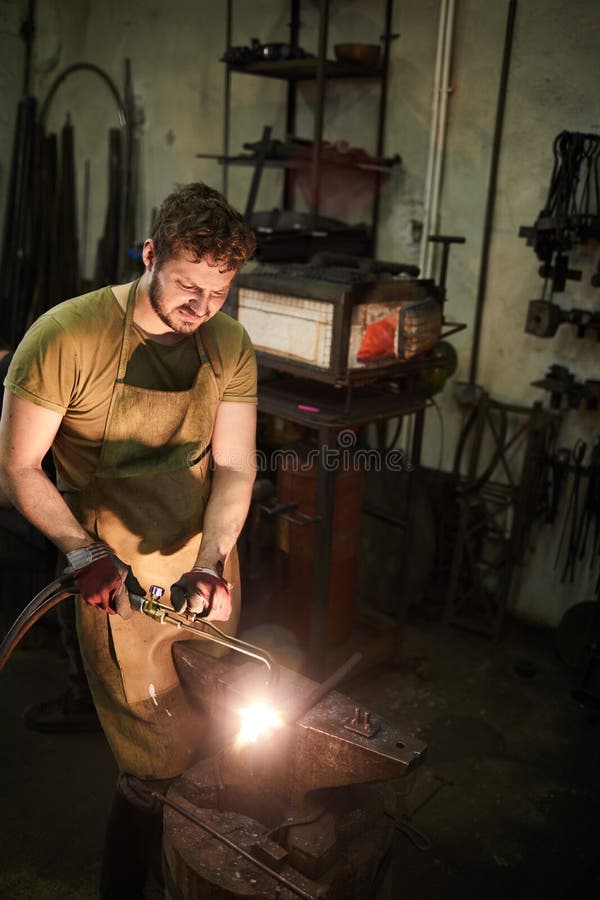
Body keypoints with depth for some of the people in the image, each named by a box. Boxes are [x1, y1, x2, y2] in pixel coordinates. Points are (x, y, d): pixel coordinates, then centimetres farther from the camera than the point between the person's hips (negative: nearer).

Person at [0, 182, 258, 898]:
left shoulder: (230, 347, -3)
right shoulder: (66, 337, -18)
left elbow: (233, 469, -4)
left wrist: (209, 564, -19)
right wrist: (84, 553, -22)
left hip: (207, 557, 5)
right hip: (119, 575, -4)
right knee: (159, 757, 2)